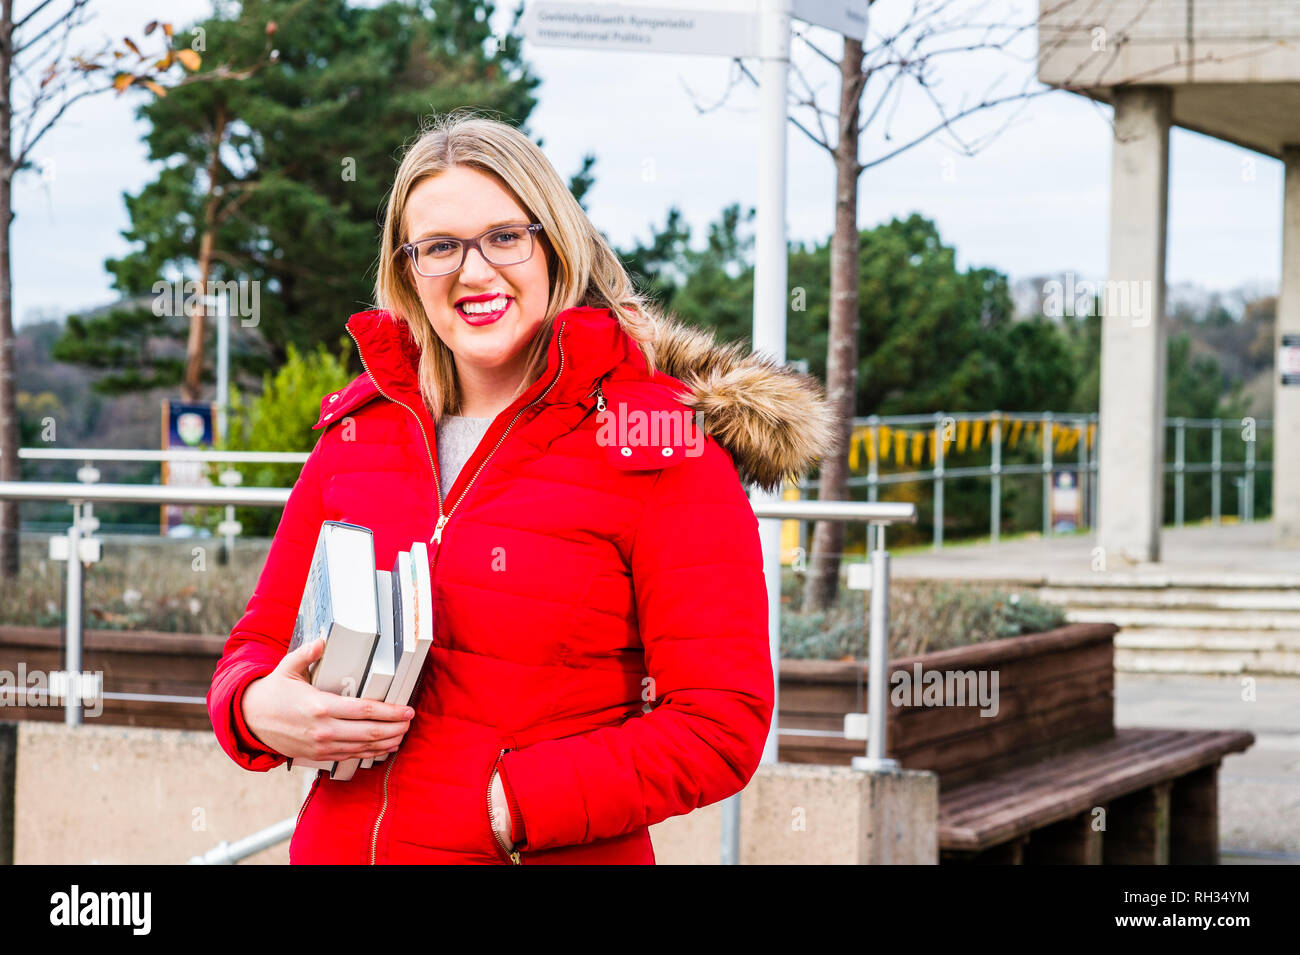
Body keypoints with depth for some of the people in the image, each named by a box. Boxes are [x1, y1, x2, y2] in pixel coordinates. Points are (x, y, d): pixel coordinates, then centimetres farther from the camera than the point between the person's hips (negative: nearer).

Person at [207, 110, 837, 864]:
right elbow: (259, 645, 10)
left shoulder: (661, 446, -9)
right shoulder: (359, 432, 5)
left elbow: (722, 724, -14)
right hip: (339, 845, 4)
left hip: (555, 853, -4)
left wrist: (503, 809, -21)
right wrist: (257, 710, -14)